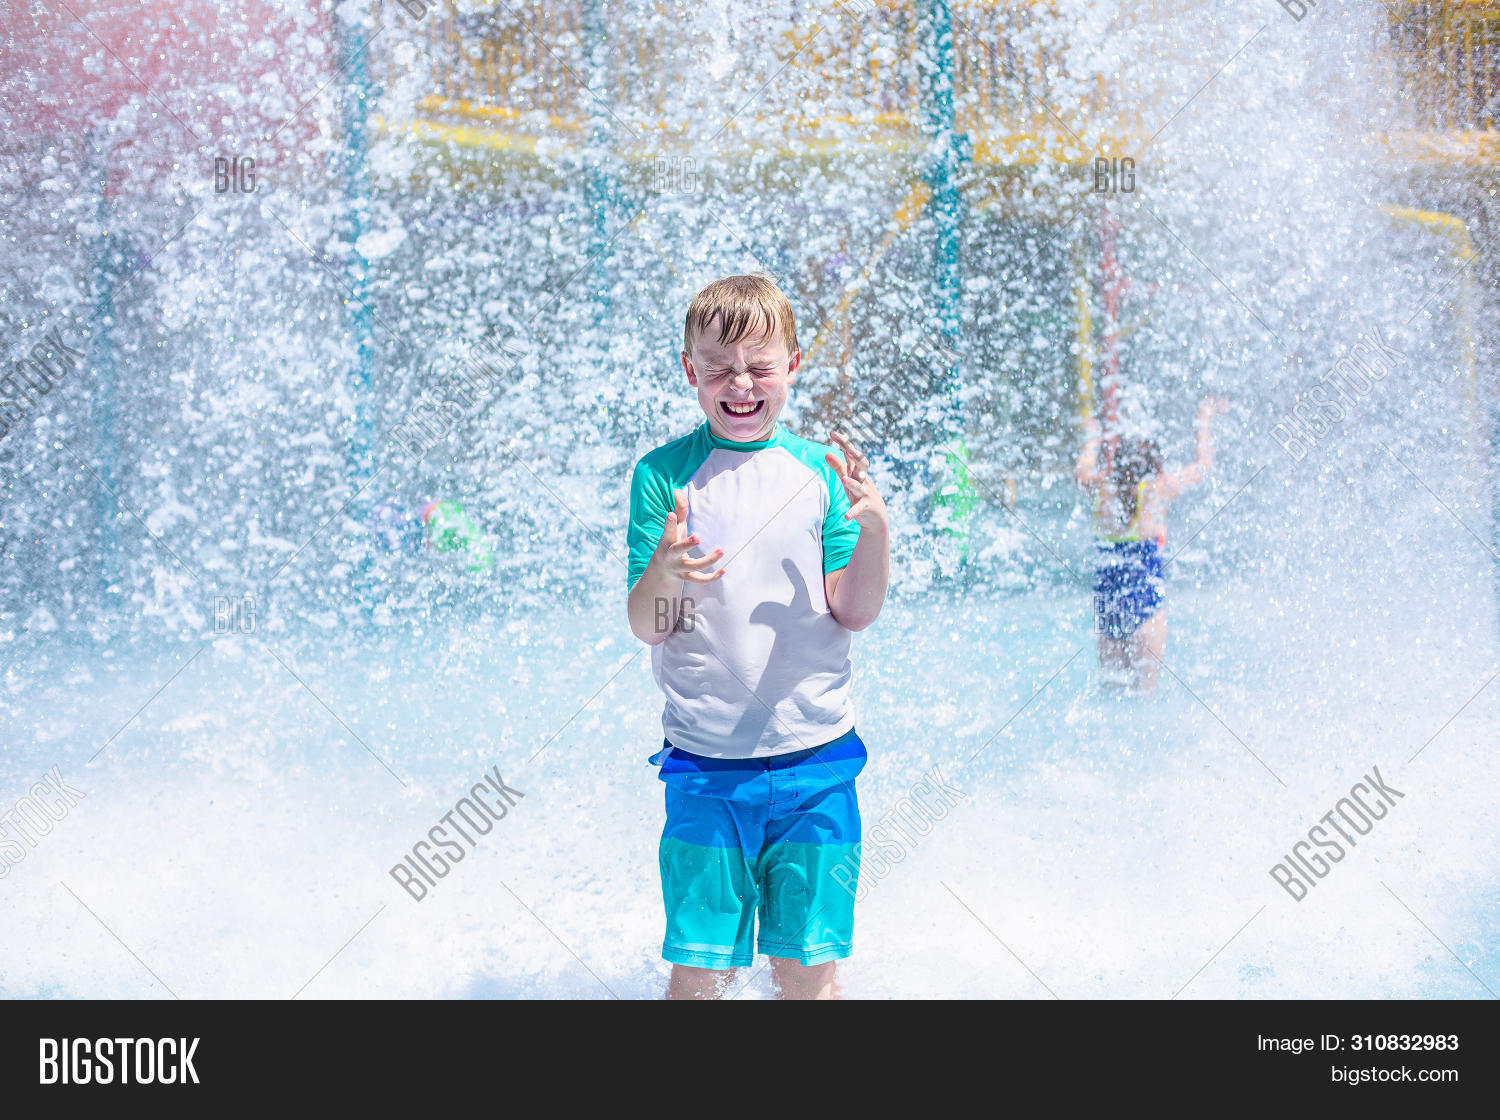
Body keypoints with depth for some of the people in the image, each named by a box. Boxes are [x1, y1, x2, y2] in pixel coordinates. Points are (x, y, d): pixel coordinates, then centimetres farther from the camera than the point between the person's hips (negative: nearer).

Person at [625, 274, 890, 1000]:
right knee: (698, 970, 2)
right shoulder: (664, 475, -1)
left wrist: (875, 528, -17)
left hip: (815, 756, 1)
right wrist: (664, 571, -24)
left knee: (807, 967, 6)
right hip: (705, 763, -1)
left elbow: (854, 613, 0)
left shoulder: (820, 471, 3)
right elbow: (646, 626, -3)